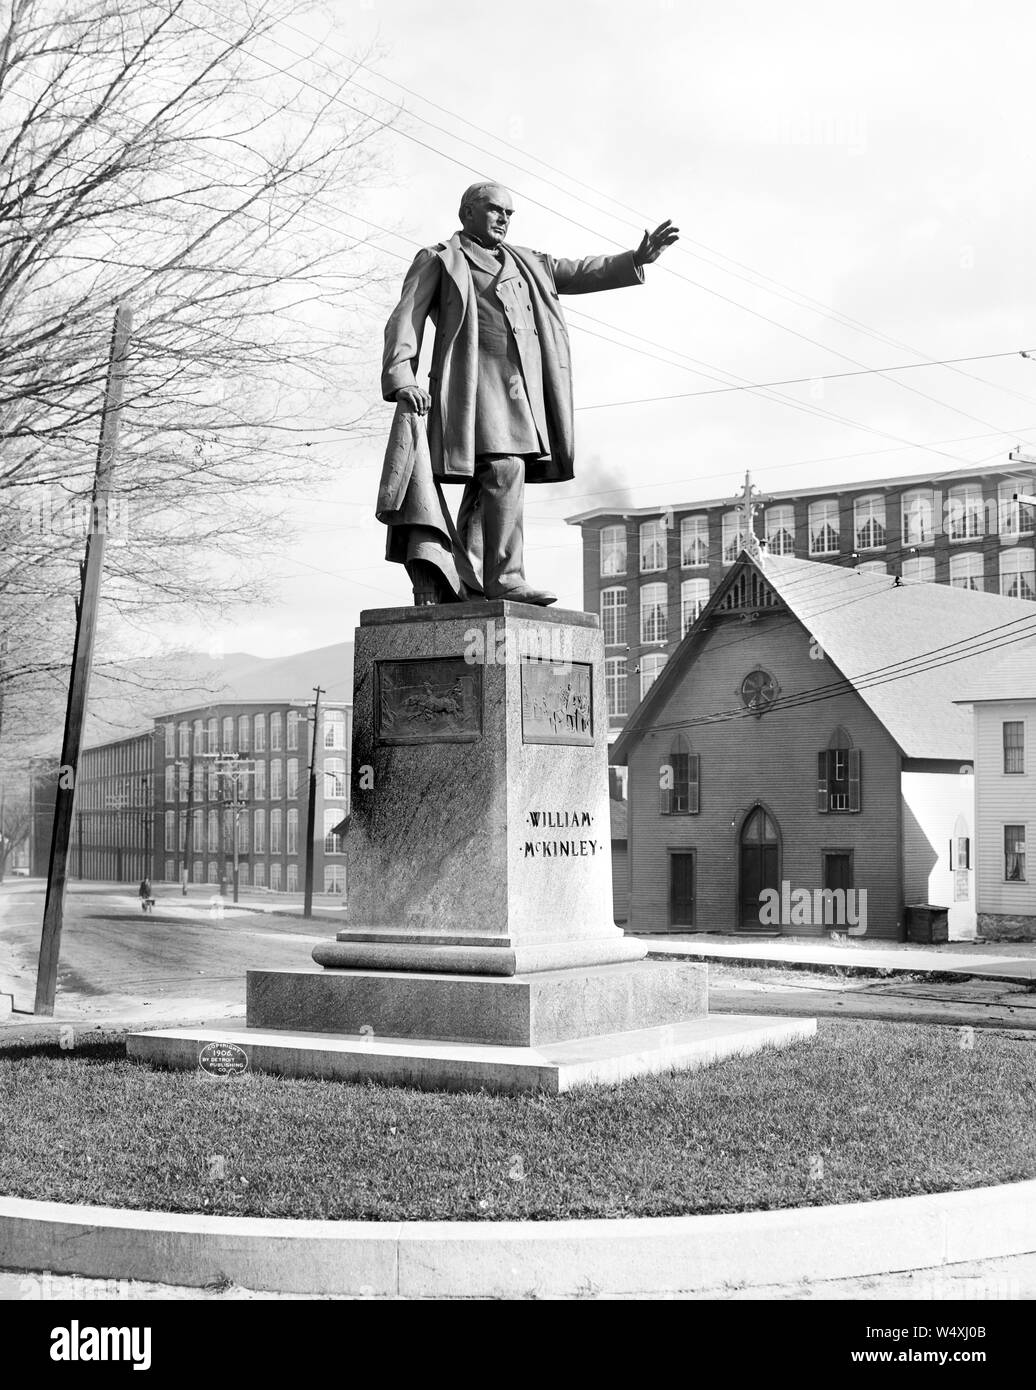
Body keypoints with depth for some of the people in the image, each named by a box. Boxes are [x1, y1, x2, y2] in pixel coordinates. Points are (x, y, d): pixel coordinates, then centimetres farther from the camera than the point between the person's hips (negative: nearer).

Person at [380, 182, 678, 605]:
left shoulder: (524, 263, 28)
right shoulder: (439, 260, 11)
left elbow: (578, 273, 22)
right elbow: (405, 321, 2)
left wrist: (637, 259, 8)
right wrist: (402, 379, -13)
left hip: (522, 385, 6)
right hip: (475, 380, -6)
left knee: (485, 482, 2)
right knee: (504, 469, -20)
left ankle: (462, 580, 3)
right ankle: (504, 578, -21)